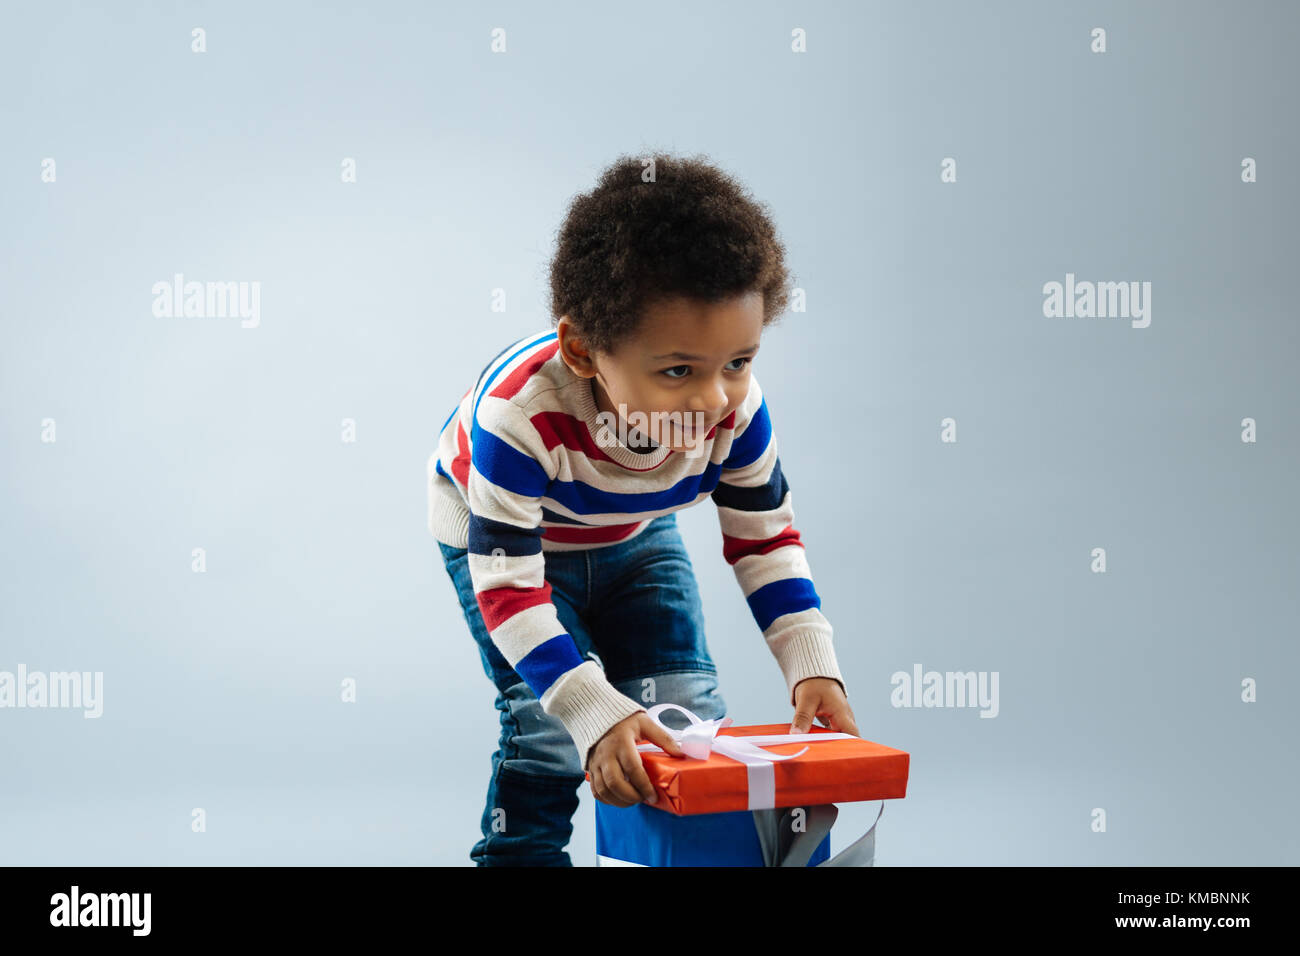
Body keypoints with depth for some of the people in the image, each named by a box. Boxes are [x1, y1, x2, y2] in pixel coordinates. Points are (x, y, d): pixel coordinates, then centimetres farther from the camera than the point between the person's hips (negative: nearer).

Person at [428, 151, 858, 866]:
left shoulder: (737, 411, -30)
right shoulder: (519, 415, -44)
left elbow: (765, 539, -13)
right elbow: (507, 587, -40)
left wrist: (813, 667, -24)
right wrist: (597, 713, -49)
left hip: (635, 536, 4)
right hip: (499, 530, -4)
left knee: (687, 712, -2)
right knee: (547, 726, -17)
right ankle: (520, 854, 6)